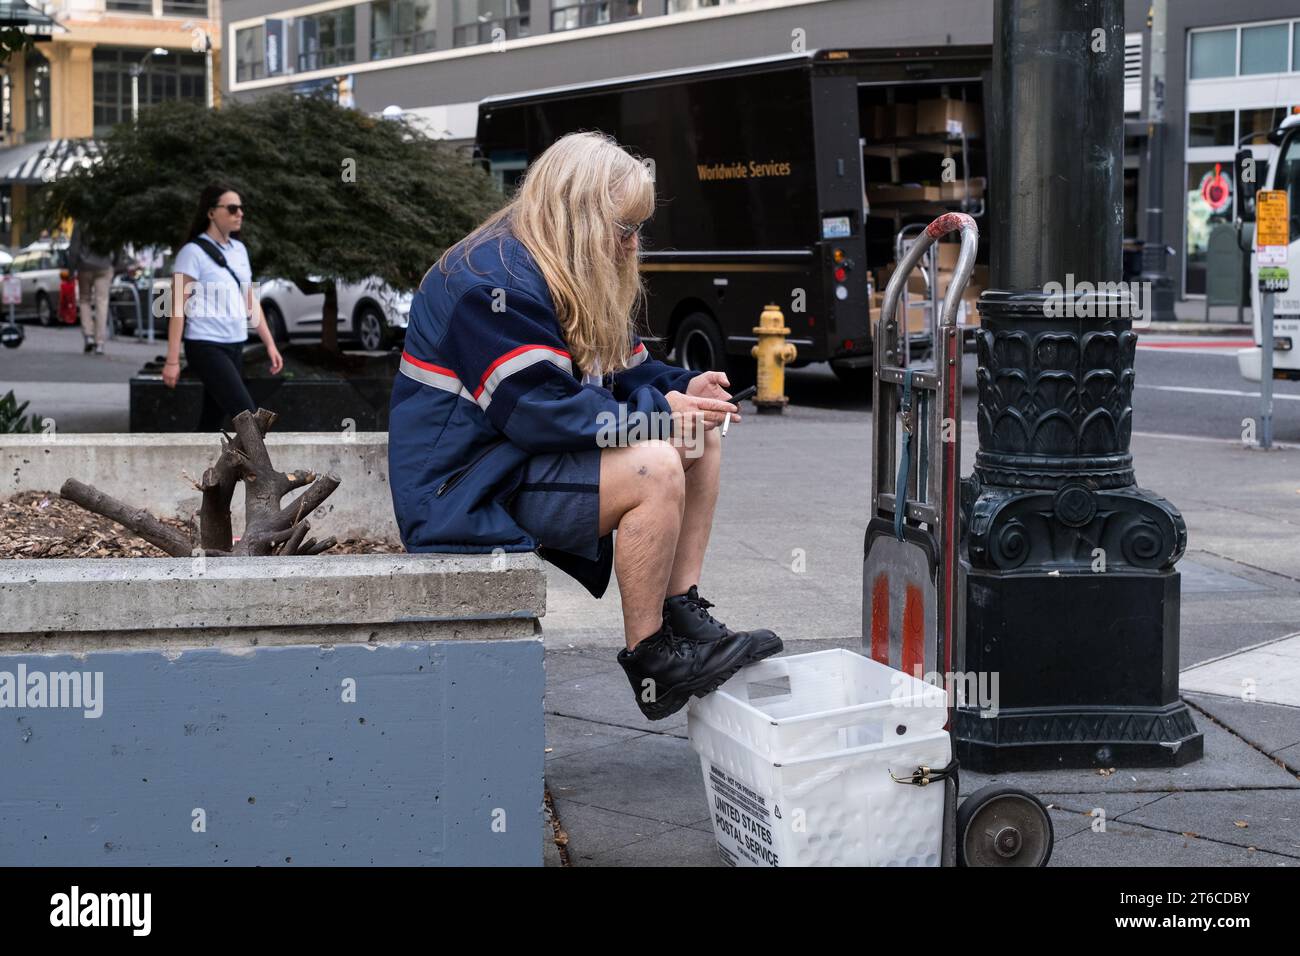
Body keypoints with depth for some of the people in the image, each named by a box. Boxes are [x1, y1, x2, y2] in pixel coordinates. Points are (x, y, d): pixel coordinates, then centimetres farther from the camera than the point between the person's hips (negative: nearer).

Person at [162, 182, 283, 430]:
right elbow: (178, 308, -12)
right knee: (248, 417, -16)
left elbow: (250, 301, 18)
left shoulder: (239, 250, 12)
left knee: (213, 420, 10)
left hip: (235, 346, 7)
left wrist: (269, 344, 13)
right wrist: (172, 361, -16)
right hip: (207, 347, -7)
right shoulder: (193, 253, -11)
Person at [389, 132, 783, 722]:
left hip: (522, 462, 11)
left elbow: (624, 369, 16)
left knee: (699, 441, 5)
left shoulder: (569, 277, 12)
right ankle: (648, 661, -19)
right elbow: (541, 411, -27)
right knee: (655, 469, -29)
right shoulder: (494, 281, -21)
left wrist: (682, 388, -6)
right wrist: (658, 413, -23)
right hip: (467, 490, -11)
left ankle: (682, 614, -1)